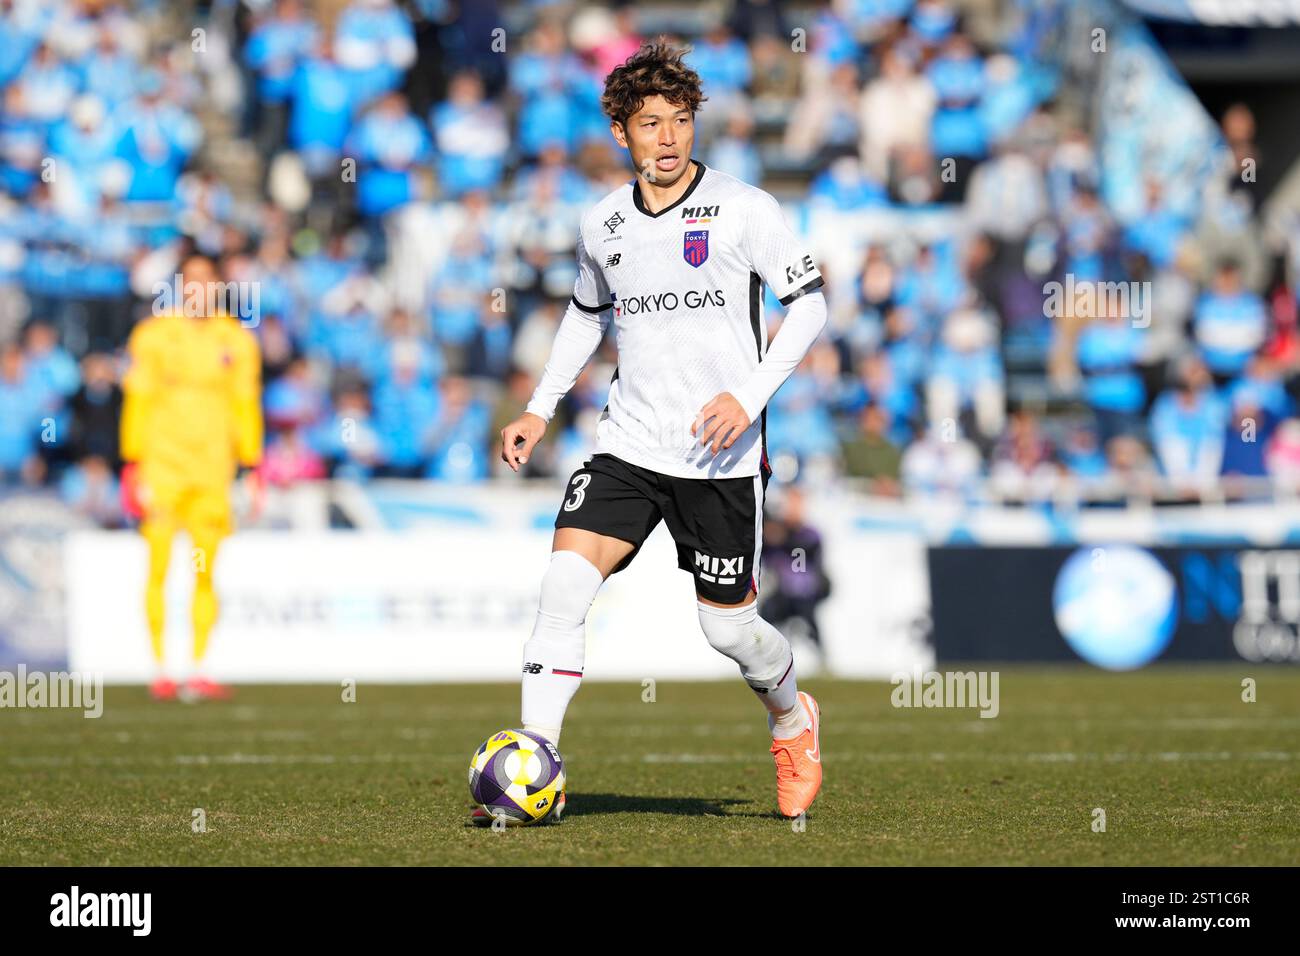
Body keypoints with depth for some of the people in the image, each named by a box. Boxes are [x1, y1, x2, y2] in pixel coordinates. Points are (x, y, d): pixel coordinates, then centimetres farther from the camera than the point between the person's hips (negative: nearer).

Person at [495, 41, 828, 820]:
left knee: (729, 625, 6)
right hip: (629, 447, 3)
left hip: (721, 458, -3)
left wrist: (750, 394, -15)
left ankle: (794, 724, 39)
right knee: (564, 581, -17)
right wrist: (541, 409, 17)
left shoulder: (745, 210, -6)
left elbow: (809, 304, -3)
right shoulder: (602, 226, 6)